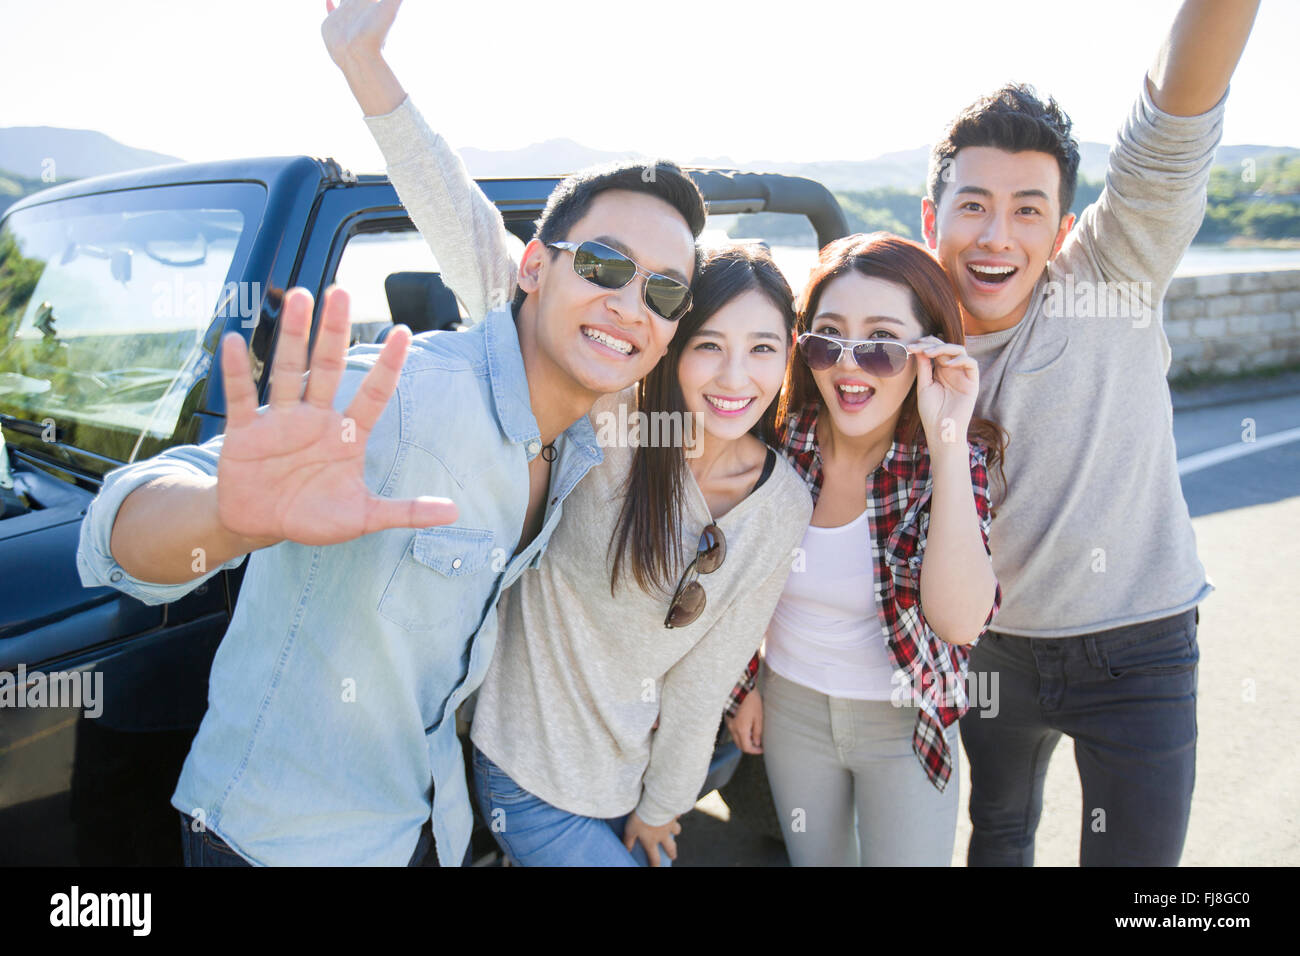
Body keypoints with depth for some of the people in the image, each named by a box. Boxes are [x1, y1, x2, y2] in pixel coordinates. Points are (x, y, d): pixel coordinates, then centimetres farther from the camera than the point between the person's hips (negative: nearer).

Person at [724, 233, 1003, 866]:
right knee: (813, 860, 22)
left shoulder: (956, 457, -19)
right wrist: (743, 683, 8)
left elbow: (960, 622, -34)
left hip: (905, 724, -2)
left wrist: (947, 448, -37)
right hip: (791, 706, 3)